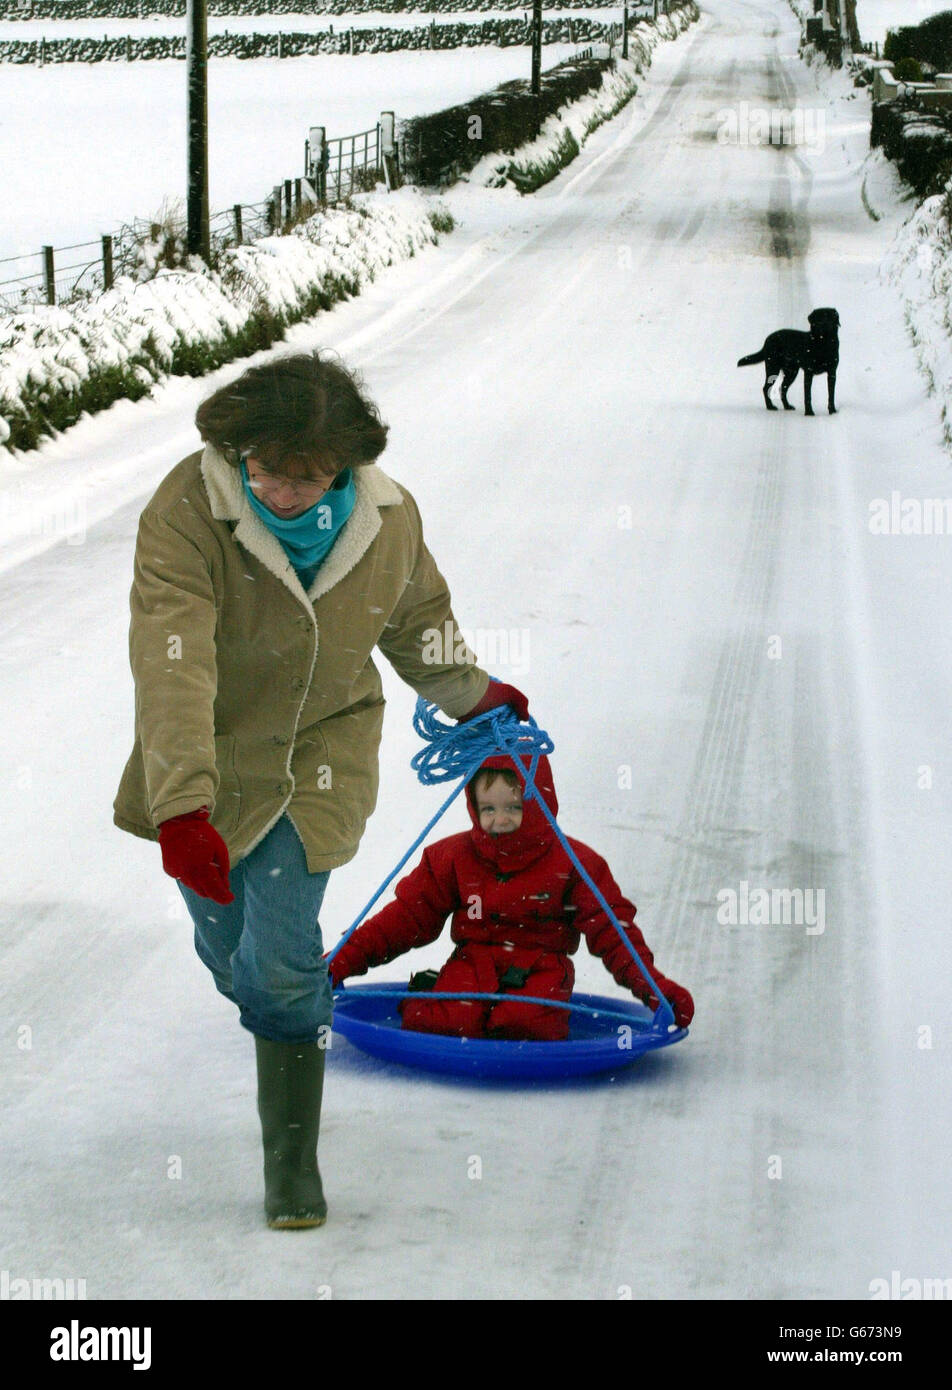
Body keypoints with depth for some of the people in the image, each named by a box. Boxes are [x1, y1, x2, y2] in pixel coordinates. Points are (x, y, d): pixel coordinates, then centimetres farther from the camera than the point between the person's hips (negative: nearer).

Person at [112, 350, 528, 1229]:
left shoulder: (389, 519, -13)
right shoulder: (187, 515, -26)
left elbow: (418, 617, 11)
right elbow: (173, 667, -37)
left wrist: (471, 696, 25)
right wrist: (183, 807, -47)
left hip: (320, 753, 0)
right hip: (210, 756, 0)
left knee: (279, 964, -12)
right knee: (229, 950, 14)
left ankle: (292, 1161, 3)